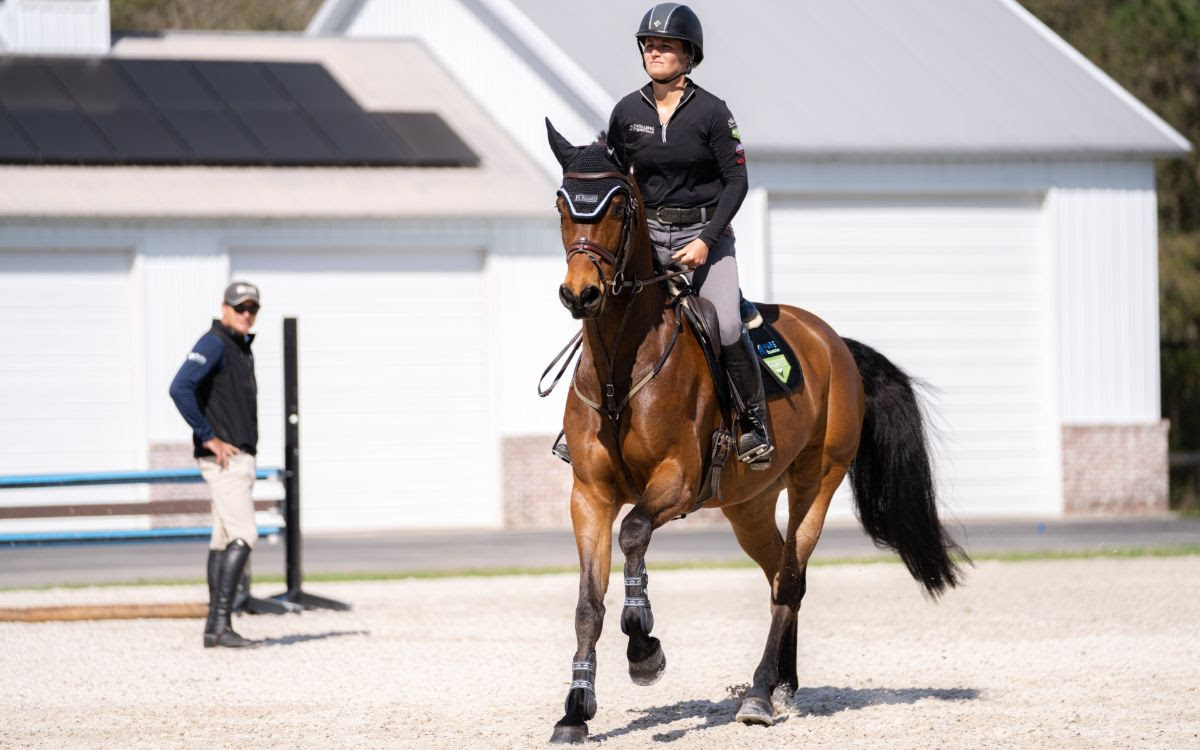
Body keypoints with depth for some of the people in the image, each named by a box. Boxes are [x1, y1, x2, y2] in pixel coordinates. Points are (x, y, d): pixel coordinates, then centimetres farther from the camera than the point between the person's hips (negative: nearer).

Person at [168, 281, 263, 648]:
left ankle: (216, 628, 12)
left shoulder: (242, 347, 18)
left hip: (239, 457, 10)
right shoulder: (214, 343, -12)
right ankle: (219, 623, -20)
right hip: (224, 457, -10)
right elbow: (180, 388, -25)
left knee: (224, 541, 10)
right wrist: (208, 437, -22)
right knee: (244, 536, -16)